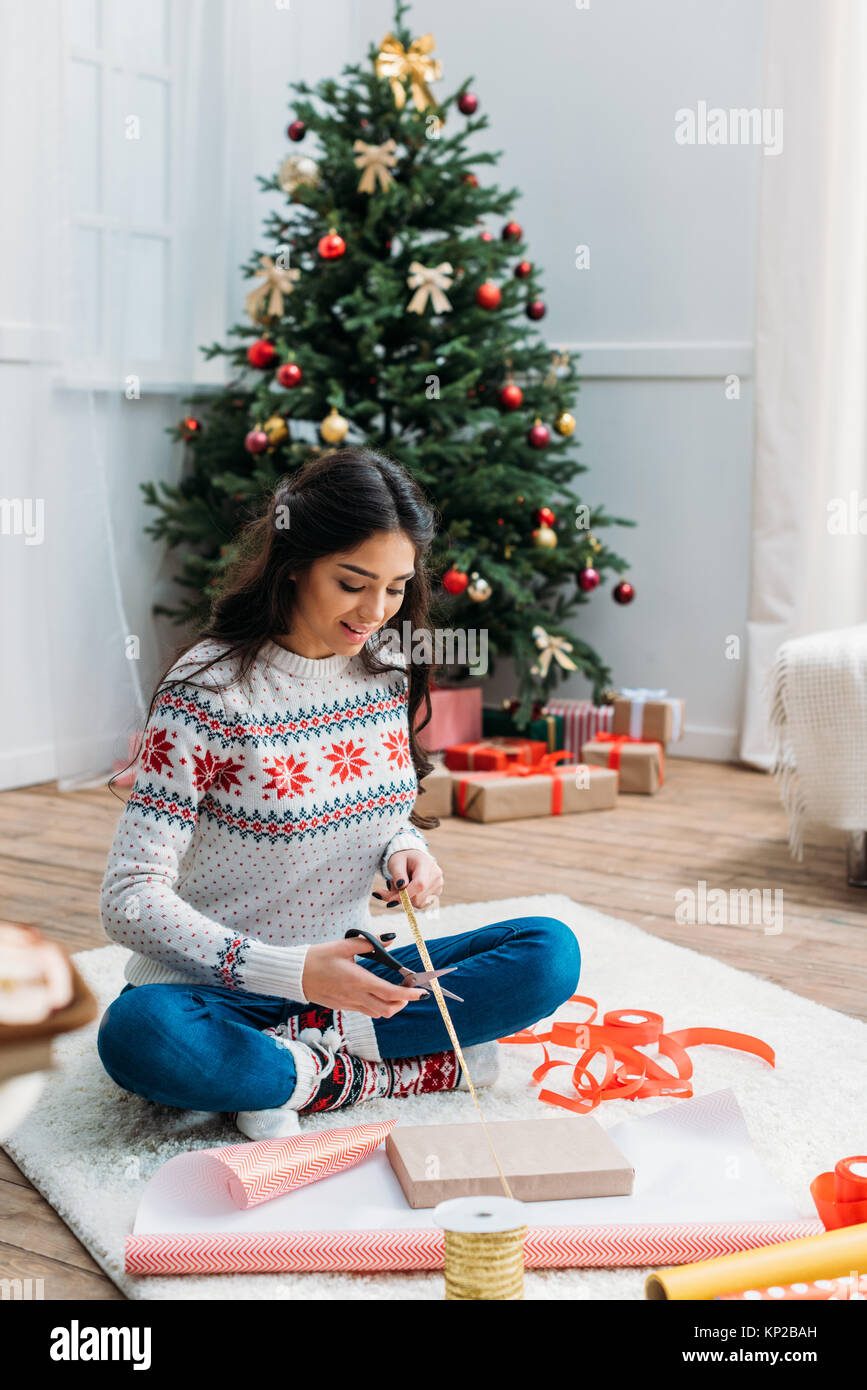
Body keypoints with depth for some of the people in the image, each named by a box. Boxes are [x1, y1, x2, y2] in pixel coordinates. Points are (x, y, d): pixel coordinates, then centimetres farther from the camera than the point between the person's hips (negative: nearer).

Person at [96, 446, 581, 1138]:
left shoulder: (387, 668, 1)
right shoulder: (211, 689, -17)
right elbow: (132, 899, -22)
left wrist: (407, 848, -10)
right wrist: (292, 971, -33)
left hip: (344, 974, 5)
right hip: (218, 990, -5)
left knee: (551, 950, -12)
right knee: (136, 1032, -38)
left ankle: (291, 1058, -18)